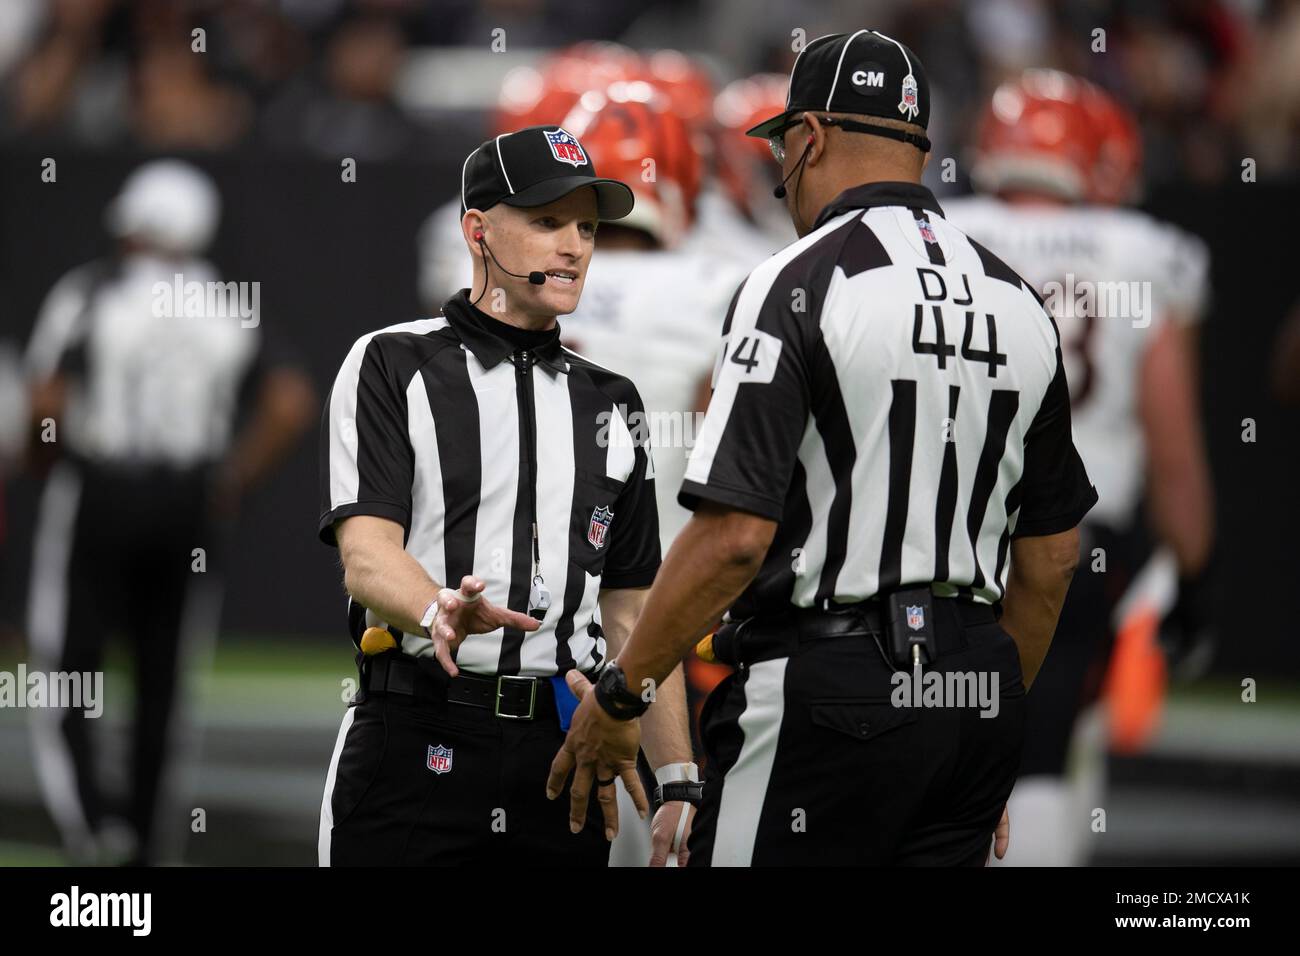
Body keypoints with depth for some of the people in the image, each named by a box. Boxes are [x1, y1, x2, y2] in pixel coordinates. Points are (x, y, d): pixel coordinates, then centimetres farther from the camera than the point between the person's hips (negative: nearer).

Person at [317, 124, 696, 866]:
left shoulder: (610, 404, 18)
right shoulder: (392, 366, 3)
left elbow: (633, 611, 17)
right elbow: (366, 552, -10)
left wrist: (679, 783, 7)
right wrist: (440, 615, -33)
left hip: (564, 754, 4)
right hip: (417, 747, -4)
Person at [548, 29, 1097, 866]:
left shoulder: (797, 284, -9)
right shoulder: (1020, 302, 13)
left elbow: (734, 534, -16)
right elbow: (1051, 556, 17)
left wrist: (618, 698, -8)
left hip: (827, 693, -7)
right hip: (980, 696, 7)